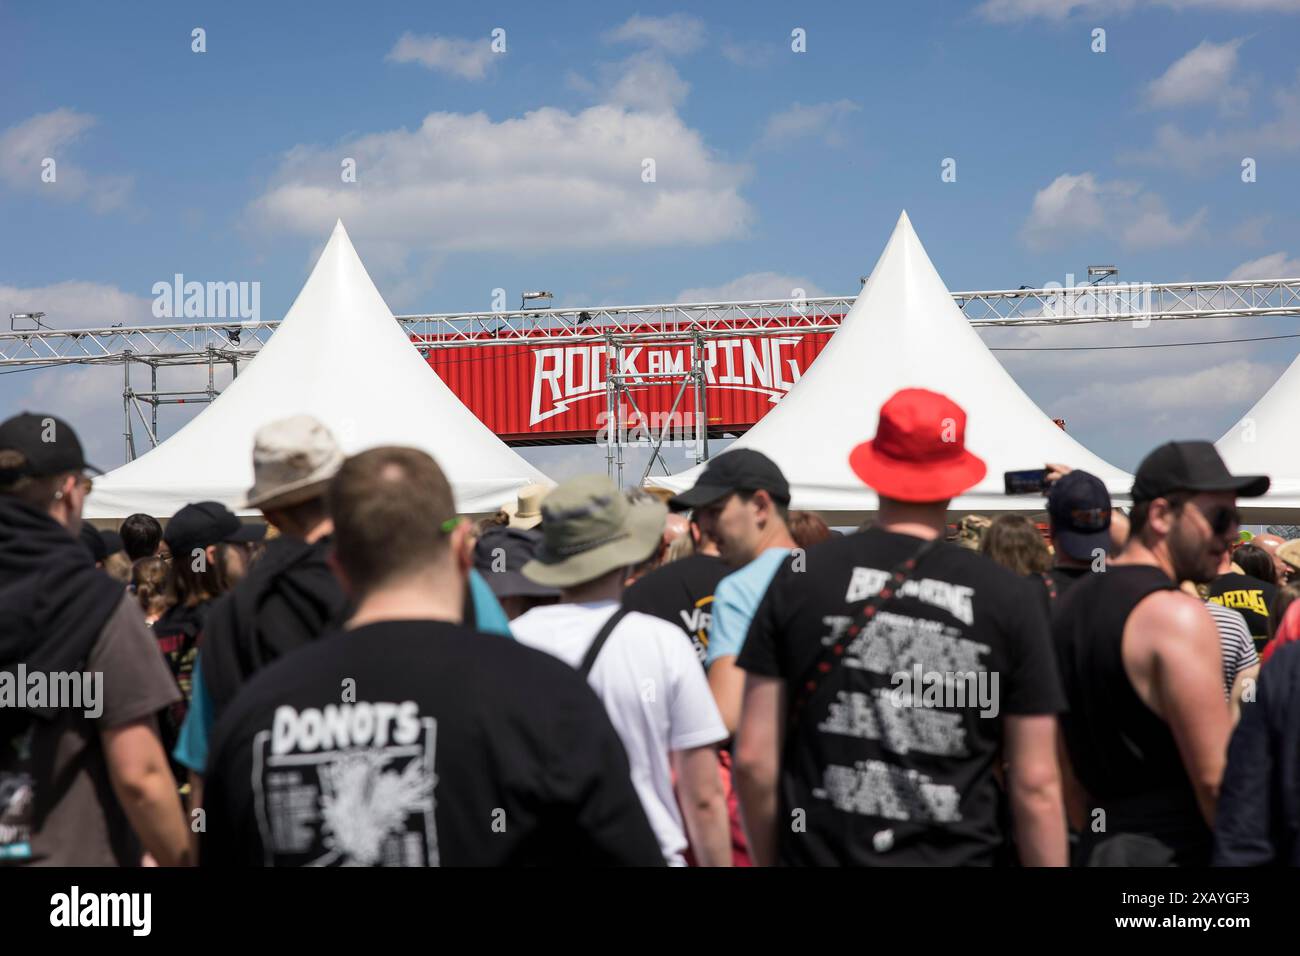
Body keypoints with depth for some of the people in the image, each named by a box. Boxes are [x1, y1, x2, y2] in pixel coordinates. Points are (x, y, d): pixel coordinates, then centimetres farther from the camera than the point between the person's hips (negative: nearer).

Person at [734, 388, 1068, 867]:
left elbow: (753, 759, -1)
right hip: (954, 855, 0)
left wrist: (768, 860, 12)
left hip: (818, 854, 1)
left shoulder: (798, 579, -1)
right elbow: (1036, 785, -2)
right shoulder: (1010, 598, -1)